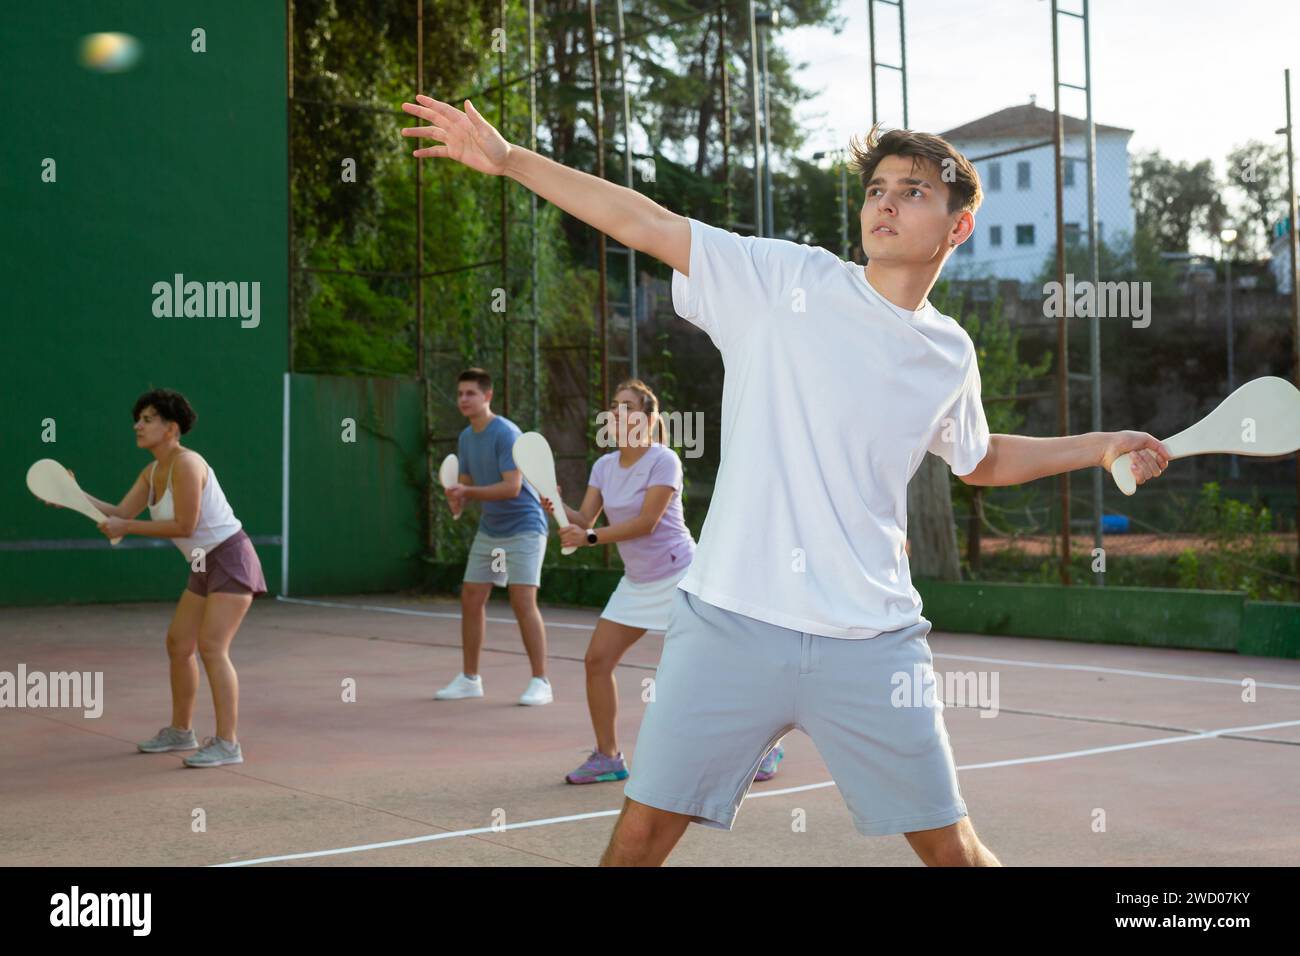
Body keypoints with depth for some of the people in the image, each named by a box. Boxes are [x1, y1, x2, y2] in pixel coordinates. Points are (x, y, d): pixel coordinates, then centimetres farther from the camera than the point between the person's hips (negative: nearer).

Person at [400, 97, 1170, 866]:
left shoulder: (951, 354, 11)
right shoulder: (786, 279, 0)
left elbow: (979, 460, 30)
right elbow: (646, 224, -3)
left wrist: (1098, 446, 23)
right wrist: (507, 157, -6)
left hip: (872, 644, 2)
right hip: (729, 623, -2)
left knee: (953, 850, 6)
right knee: (640, 835, 0)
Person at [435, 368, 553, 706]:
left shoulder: (506, 433, -17)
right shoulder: (465, 438, 8)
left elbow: (512, 487, -23)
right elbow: (467, 484, 13)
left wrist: (467, 492, -24)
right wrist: (457, 500, -9)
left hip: (523, 528, -8)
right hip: (489, 531, 8)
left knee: (523, 602, -14)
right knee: (471, 599, 7)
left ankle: (540, 682, -6)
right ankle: (470, 679, 18)